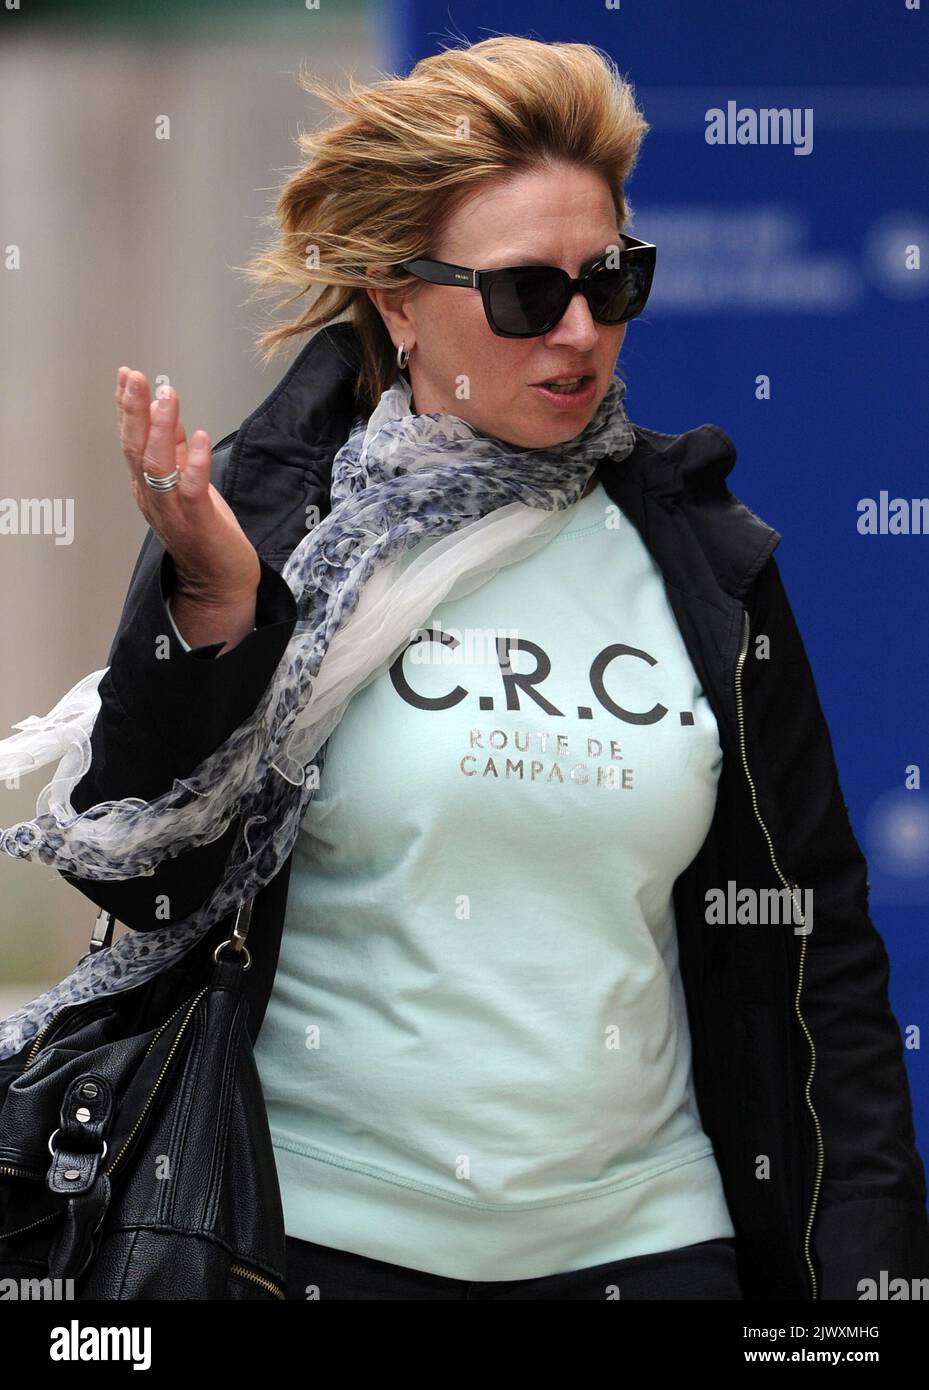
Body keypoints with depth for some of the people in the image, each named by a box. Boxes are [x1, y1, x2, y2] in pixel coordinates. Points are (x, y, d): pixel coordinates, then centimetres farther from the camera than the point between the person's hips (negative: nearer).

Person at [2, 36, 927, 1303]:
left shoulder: (702, 560, 5)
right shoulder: (259, 520, -3)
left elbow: (812, 941, 8)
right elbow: (142, 885, -5)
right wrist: (210, 617, -18)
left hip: (639, 1234, 3)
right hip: (329, 1234, -2)